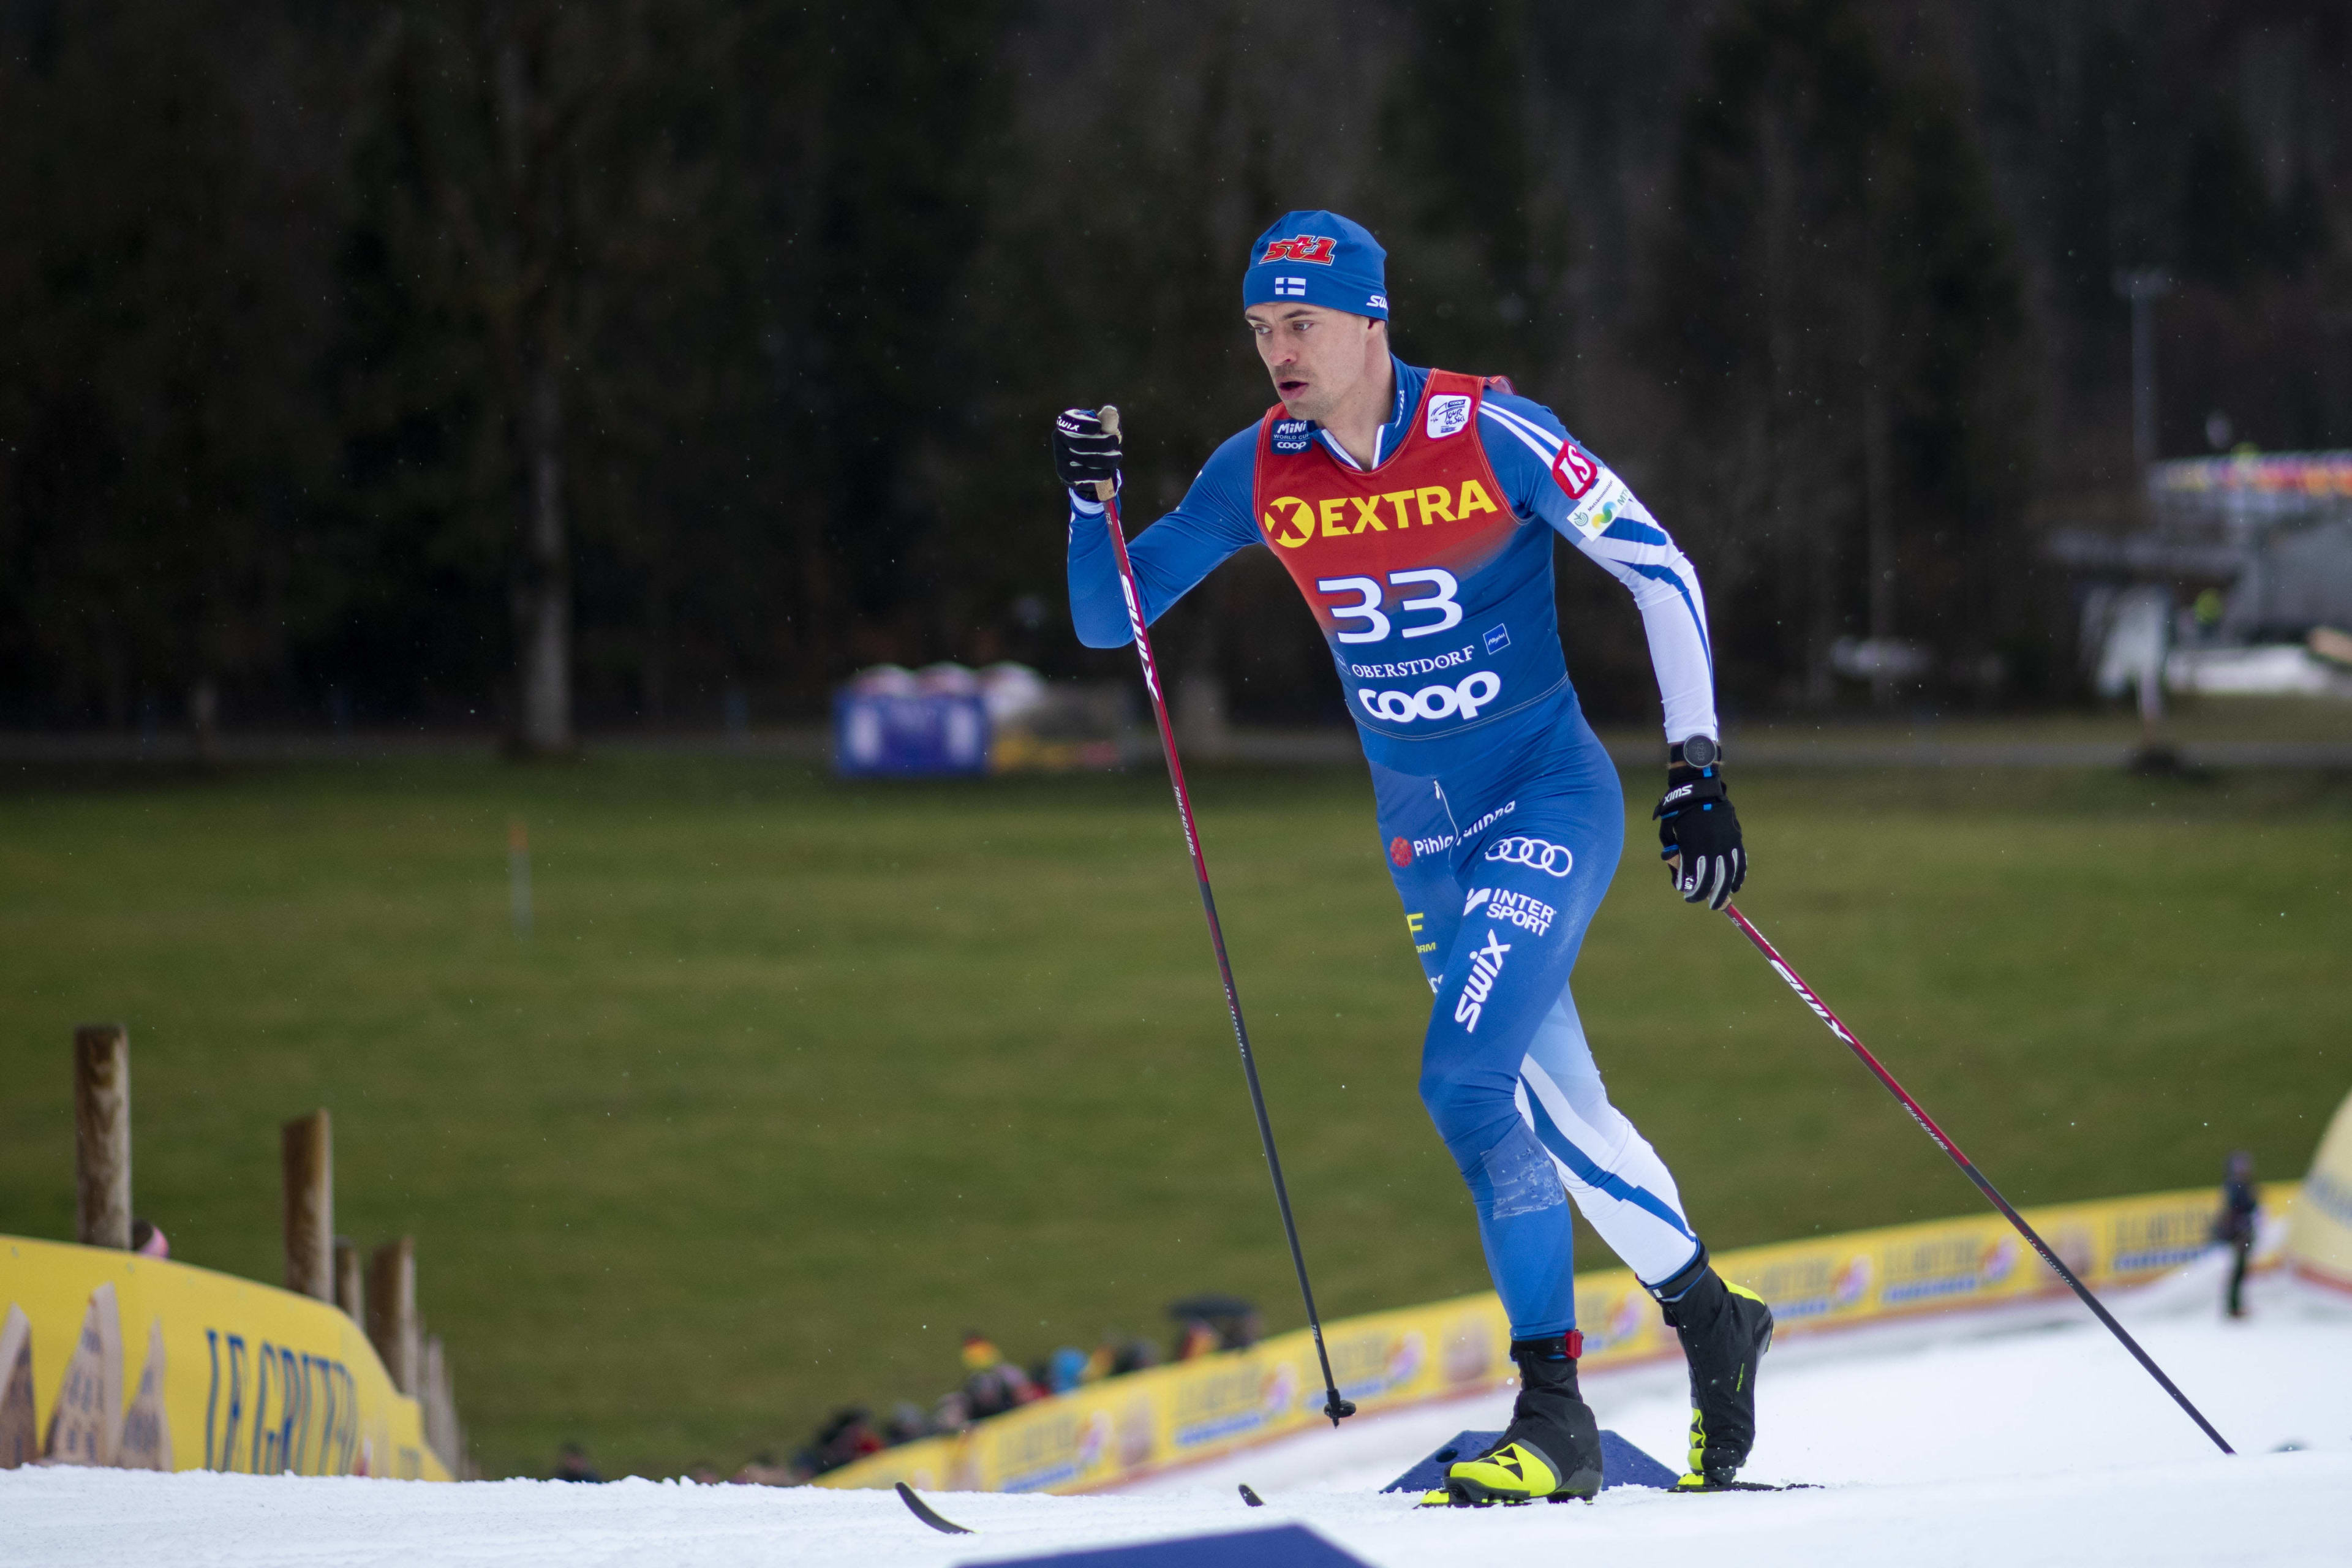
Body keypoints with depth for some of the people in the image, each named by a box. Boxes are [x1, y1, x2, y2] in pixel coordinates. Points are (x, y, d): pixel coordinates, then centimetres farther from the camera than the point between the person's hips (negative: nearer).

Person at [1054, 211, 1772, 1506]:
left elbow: (1659, 572, -11)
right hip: (1421, 836, 6)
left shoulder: (1489, 434, -17)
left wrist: (1698, 767, -15)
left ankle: (1553, 1416, -12)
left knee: (1465, 1081, -21)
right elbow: (1107, 619, 3)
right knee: (1558, 1121, 11)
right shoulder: (1262, 471, -4)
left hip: (1550, 799, -6)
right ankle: (1708, 1318, 31)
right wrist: (1090, 501, -16)